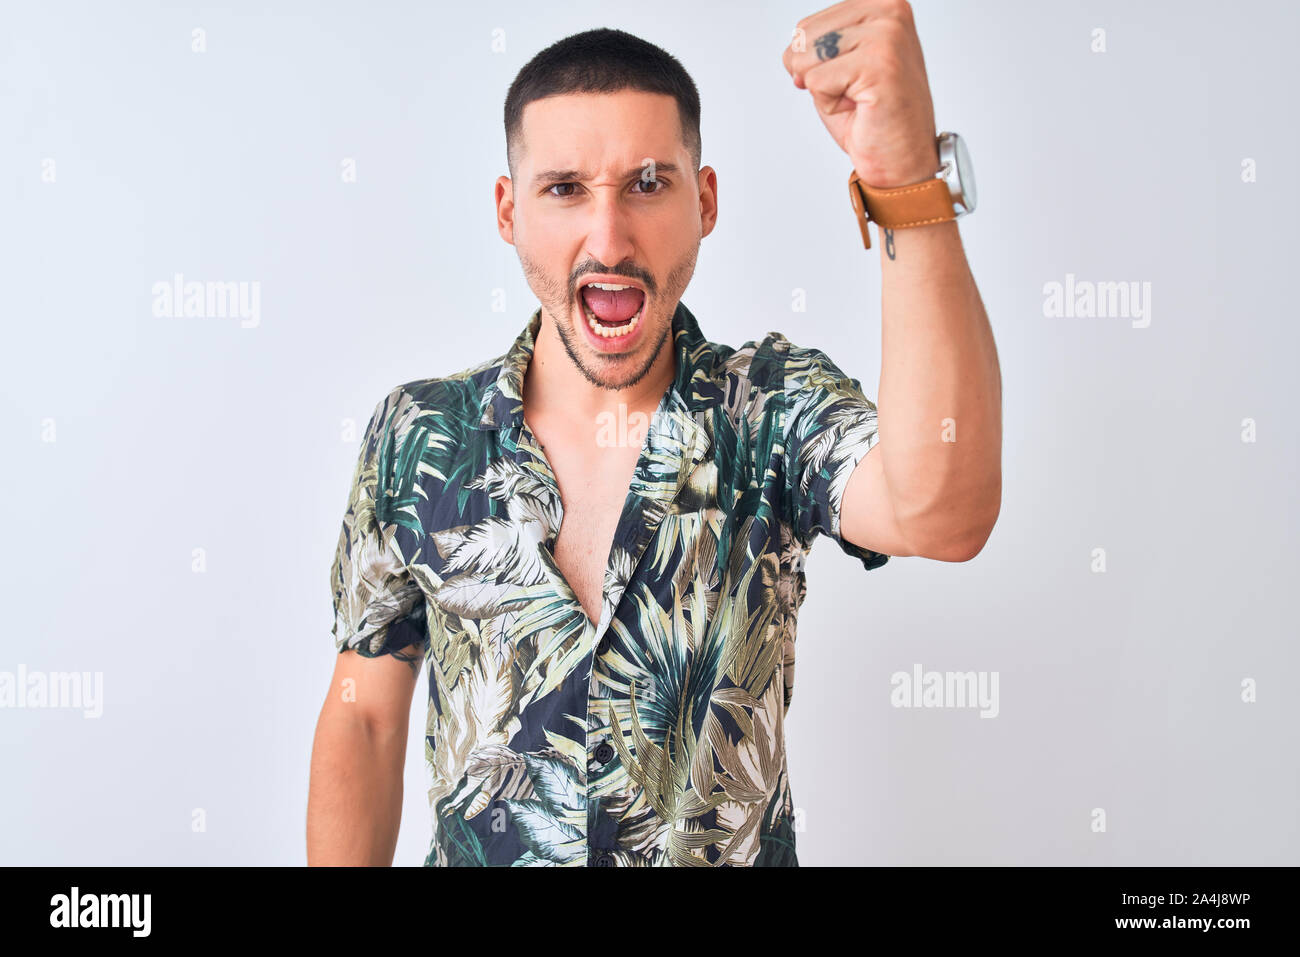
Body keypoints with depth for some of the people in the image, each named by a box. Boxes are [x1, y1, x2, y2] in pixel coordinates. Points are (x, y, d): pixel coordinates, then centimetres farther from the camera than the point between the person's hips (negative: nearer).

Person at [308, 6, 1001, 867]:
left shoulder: (776, 407, -15)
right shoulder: (416, 434, -10)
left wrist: (907, 175, -43)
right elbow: (365, 717, -3)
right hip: (473, 850, 1)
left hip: (741, 848, 0)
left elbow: (939, 512, -36)